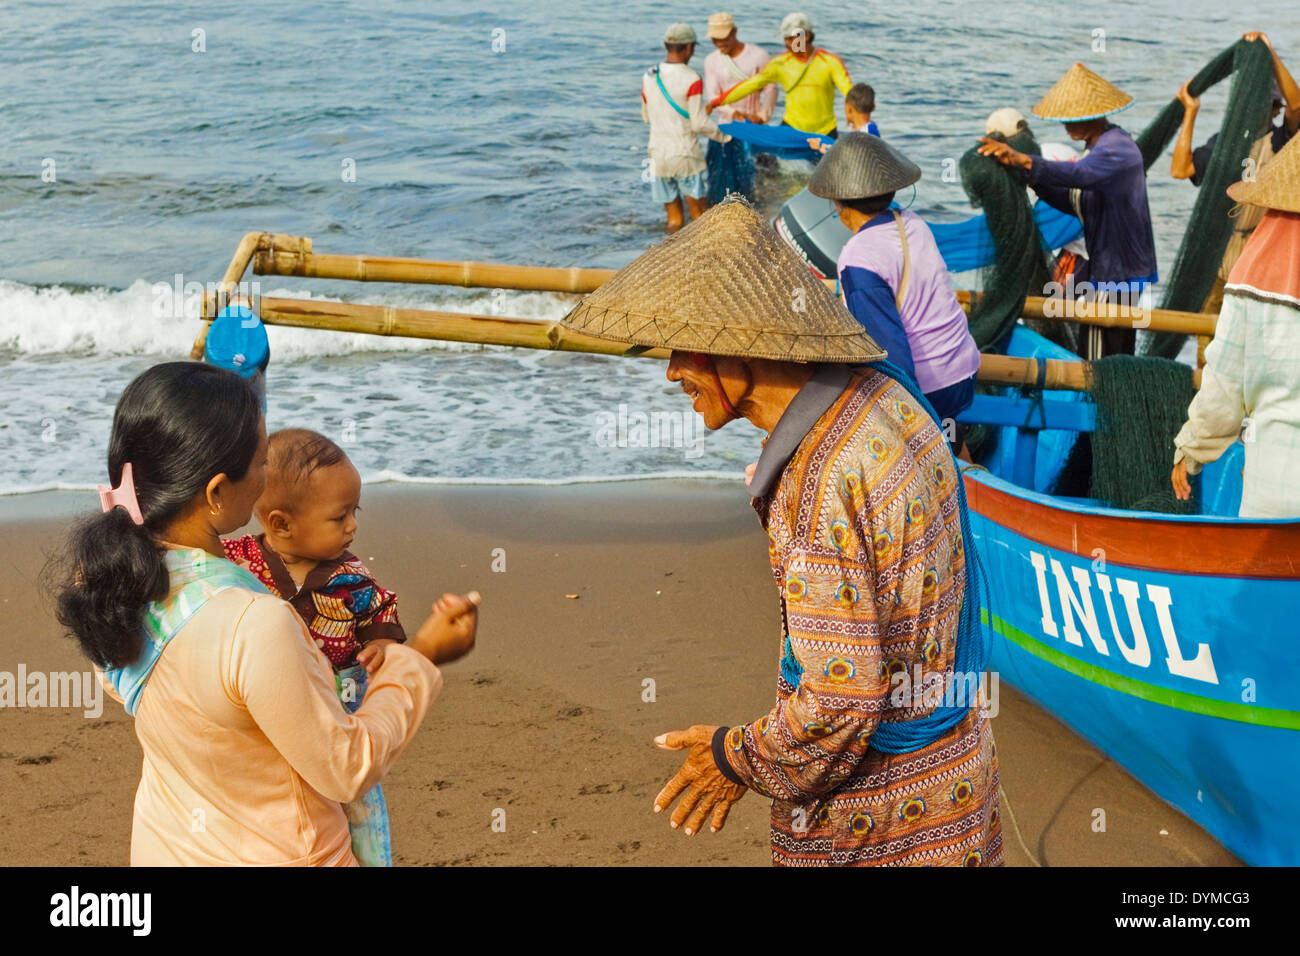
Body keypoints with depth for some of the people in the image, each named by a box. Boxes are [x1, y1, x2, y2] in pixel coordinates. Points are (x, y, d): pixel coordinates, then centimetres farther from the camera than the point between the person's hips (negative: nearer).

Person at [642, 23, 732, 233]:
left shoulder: (648, 77, 4)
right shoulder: (691, 80, -13)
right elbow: (700, 124, -13)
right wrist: (725, 136, 2)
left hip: (659, 155, 5)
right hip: (686, 156, -5)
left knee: (674, 216, 12)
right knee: (700, 216, 5)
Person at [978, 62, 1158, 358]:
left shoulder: (1116, 148, -20)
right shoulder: (1102, 145, 13)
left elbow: (1079, 175, -41)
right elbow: (1078, 203, 14)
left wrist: (1022, 160, -52)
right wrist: (1035, 180, -2)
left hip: (1119, 275, -11)